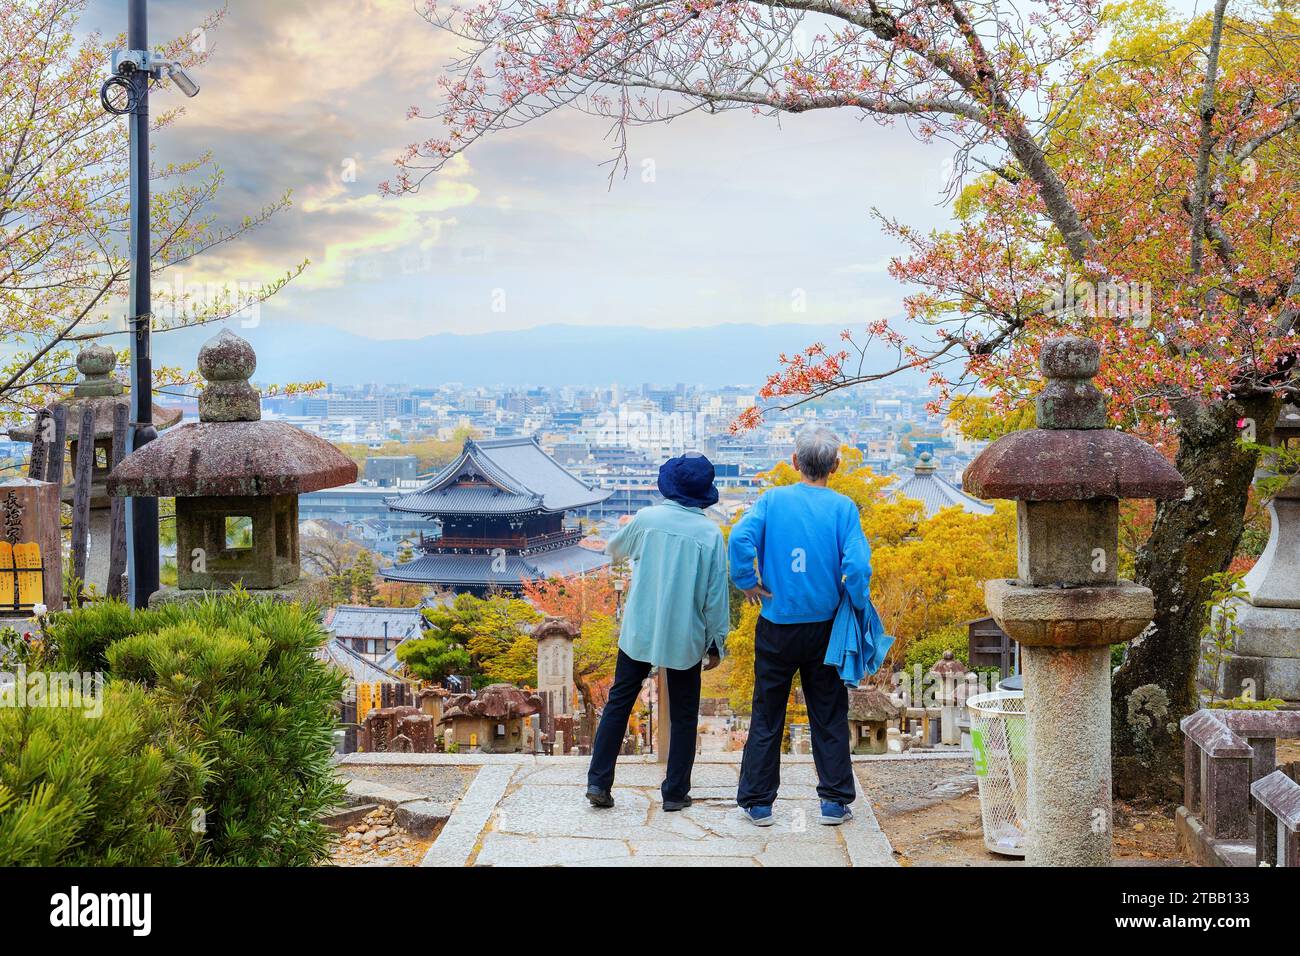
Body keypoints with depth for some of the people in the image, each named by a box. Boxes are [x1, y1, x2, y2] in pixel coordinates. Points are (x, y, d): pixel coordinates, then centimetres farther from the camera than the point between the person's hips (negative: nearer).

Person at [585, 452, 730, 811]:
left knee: (618, 702, 13)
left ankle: (598, 782, 10)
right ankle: (675, 792, 15)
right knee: (683, 715, 12)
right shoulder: (710, 533, -10)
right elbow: (716, 594, -7)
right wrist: (717, 643, 3)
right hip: (685, 638, -1)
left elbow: (615, 549, 15)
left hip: (638, 631, 1)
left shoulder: (647, 518, -5)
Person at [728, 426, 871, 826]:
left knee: (767, 716, 9)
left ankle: (757, 802, 13)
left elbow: (740, 538, -20)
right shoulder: (842, 508, -7)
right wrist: (858, 605, -1)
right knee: (829, 716, 11)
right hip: (824, 626, 0)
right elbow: (857, 565, -16)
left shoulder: (772, 500, -5)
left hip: (776, 627, 0)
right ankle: (835, 801, 15)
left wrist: (746, 582, -7)